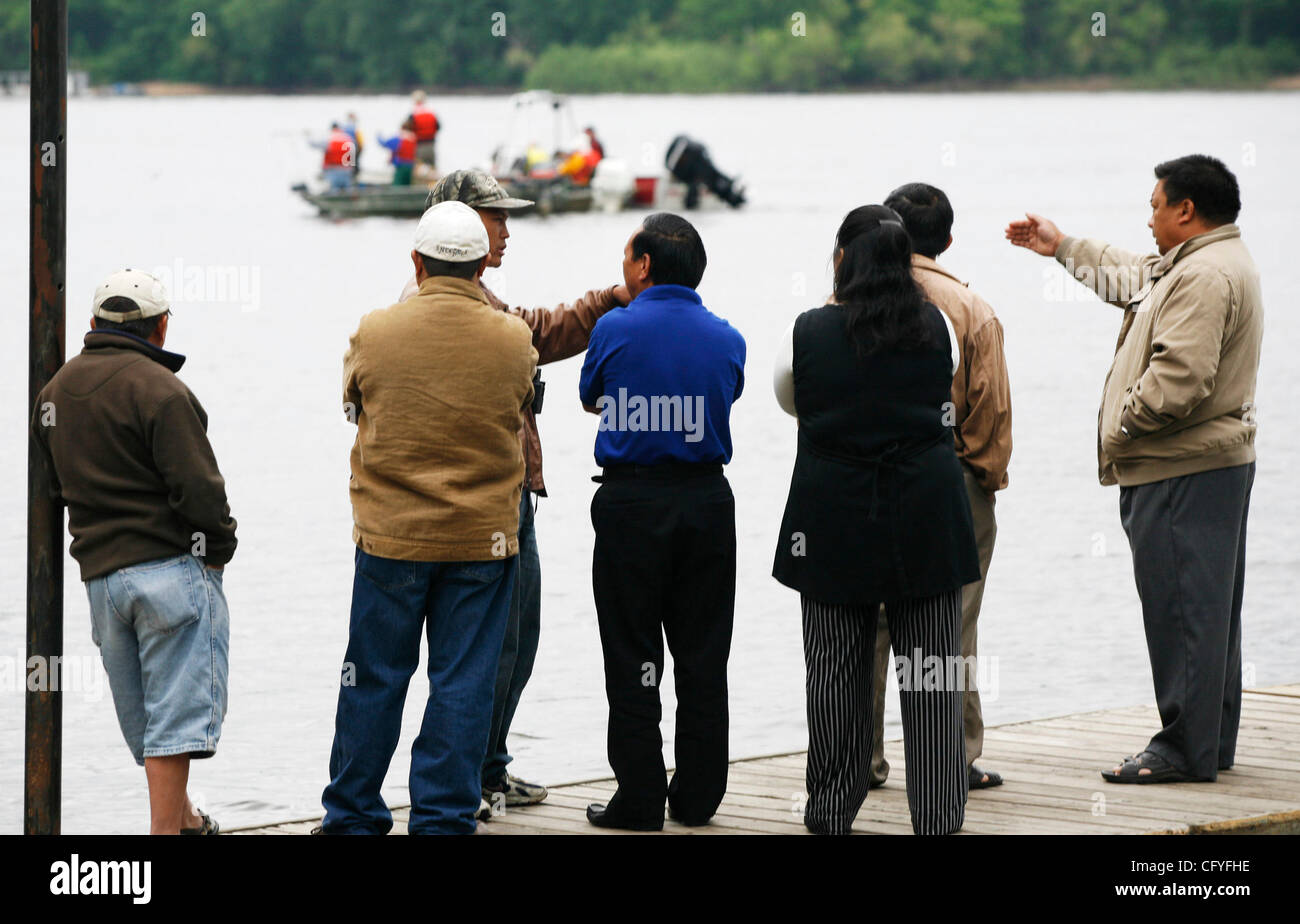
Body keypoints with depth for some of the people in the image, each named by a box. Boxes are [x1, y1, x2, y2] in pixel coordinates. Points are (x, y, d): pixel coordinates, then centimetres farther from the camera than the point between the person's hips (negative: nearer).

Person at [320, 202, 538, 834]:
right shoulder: (514, 341, -7)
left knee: (374, 679, 10)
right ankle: (444, 818, 7)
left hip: (391, 537, 0)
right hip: (484, 539, 0)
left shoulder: (374, 334, -8)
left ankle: (353, 814, 18)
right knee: (462, 684, 6)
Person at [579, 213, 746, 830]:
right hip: (708, 500, 3)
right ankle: (698, 797, 12)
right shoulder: (726, 338, 2)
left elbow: (592, 400, 9)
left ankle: (639, 800, 1)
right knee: (703, 657, 9)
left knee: (633, 660, 2)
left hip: (632, 501, -3)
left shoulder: (616, 329, -7)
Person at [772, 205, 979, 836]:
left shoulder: (810, 333, -8)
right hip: (925, 519, 1)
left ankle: (831, 812, 15)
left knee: (836, 671, 9)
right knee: (931, 673, 4)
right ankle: (937, 813, 3)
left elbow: (789, 400, 12)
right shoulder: (937, 328, -3)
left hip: (833, 522, -1)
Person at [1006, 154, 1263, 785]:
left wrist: (1119, 430, -14)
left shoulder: (1204, 275, -19)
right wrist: (1061, 247, 44)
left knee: (1179, 604, -8)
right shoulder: (1211, 264, 17)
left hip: (1182, 473, -11)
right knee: (1207, 608, 14)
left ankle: (1185, 749, -7)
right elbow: (1131, 278, 36)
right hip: (1219, 464, 11)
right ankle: (1210, 743, 20)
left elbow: (1178, 378, -28)